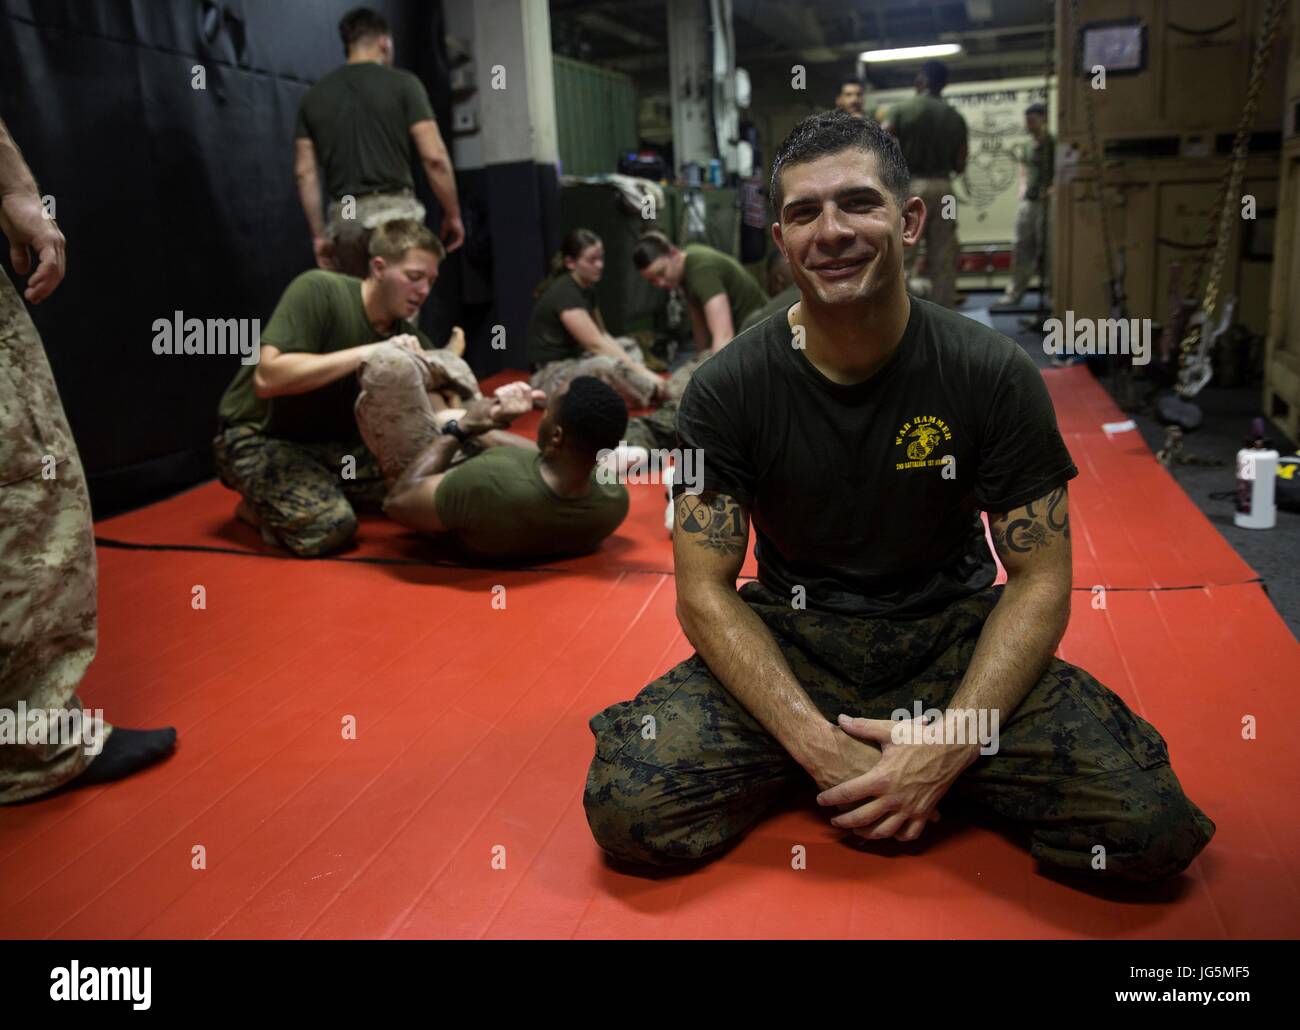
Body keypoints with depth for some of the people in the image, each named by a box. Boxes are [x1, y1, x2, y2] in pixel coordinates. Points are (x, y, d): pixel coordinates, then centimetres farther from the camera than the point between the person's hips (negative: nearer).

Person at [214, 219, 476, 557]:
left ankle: (323, 488, 10)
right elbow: (268, 378, -33)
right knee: (329, 527, -28)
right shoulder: (318, 291, -22)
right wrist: (368, 353, -34)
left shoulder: (406, 337, -5)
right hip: (260, 436, -6)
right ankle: (261, 505, 4)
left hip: (333, 441, 6)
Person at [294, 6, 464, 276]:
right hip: (394, 211, -4)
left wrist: (319, 233, 14)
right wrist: (452, 214, 1)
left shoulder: (314, 96, 12)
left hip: (343, 217, 4)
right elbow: (434, 157, -8)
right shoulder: (402, 83, 0)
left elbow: (304, 172, 9)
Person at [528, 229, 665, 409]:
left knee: (628, 345, 16)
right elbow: (595, 344, -26)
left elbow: (602, 335, 13)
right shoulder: (563, 292, -20)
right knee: (608, 365, -35)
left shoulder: (587, 288, 9)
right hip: (551, 376, -11)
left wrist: (641, 372, 0)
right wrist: (643, 372, -27)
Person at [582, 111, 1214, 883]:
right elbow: (705, 589, -9)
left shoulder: (996, 375, -9)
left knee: (1150, 826, -21)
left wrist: (949, 744, -21)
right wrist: (820, 747, -22)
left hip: (953, 634, 1)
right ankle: (848, 767, 3)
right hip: (790, 641, 0)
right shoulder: (727, 390, -9)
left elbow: (1041, 578, -7)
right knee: (628, 808, -23)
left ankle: (933, 774, 7)